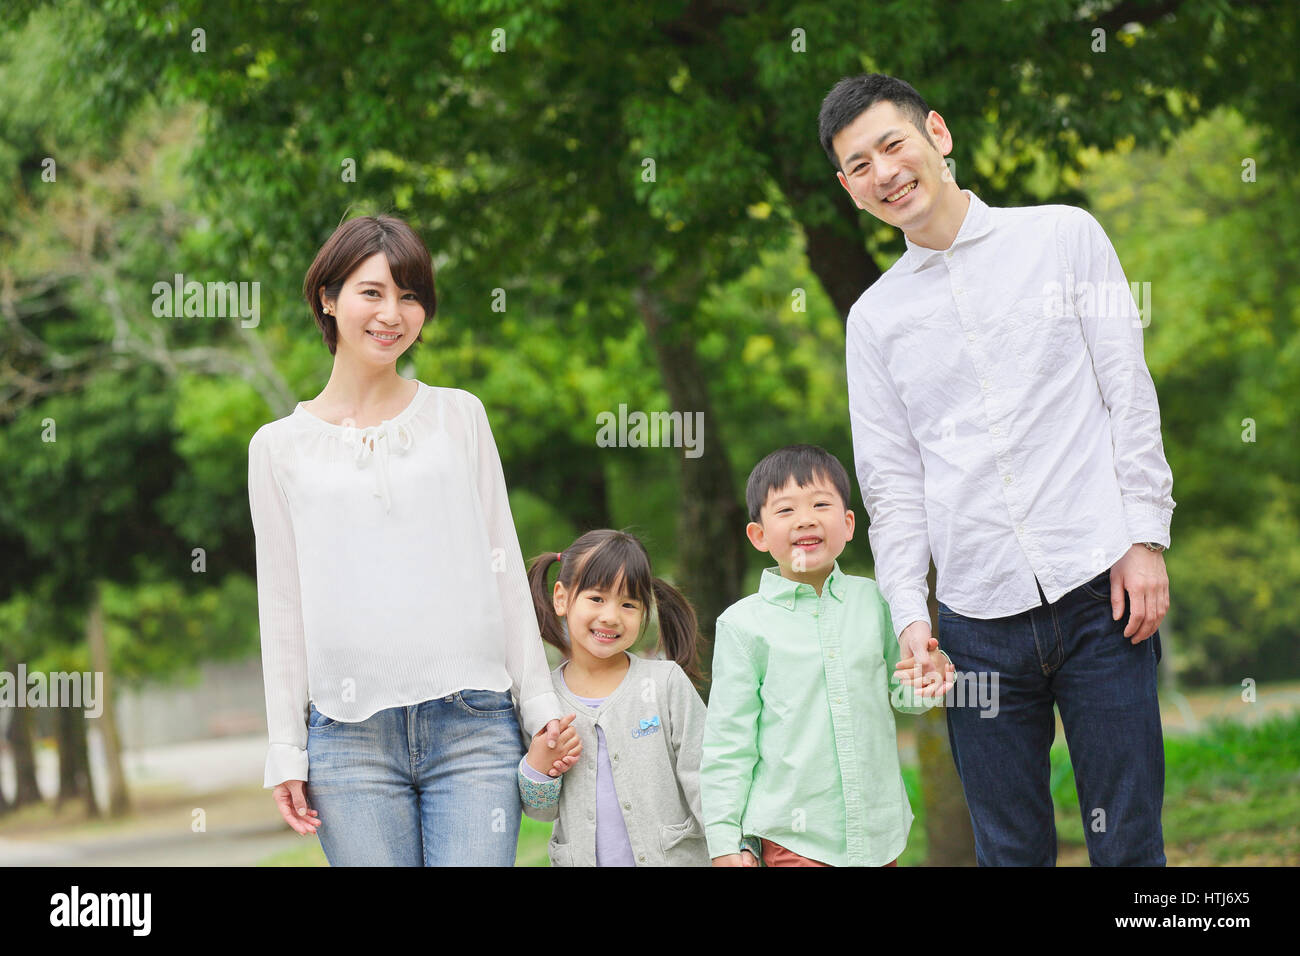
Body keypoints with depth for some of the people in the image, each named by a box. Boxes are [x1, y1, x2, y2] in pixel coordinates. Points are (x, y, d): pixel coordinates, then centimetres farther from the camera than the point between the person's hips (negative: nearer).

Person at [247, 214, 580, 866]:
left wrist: (539, 705, 7)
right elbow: (282, 605, 9)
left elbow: (503, 567, 11)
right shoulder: (279, 448, 9)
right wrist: (286, 750, 4)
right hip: (349, 738, 0)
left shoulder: (459, 416, 11)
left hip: (474, 726, 0)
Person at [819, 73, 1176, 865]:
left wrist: (1147, 538, -5)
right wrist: (910, 616, 0)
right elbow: (891, 482, 12)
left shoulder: (1064, 237, 7)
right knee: (1010, 850, 4)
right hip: (978, 614, 2)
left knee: (1128, 842, -2)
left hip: (1098, 589, -2)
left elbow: (1130, 394, 4)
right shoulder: (874, 318, 14)